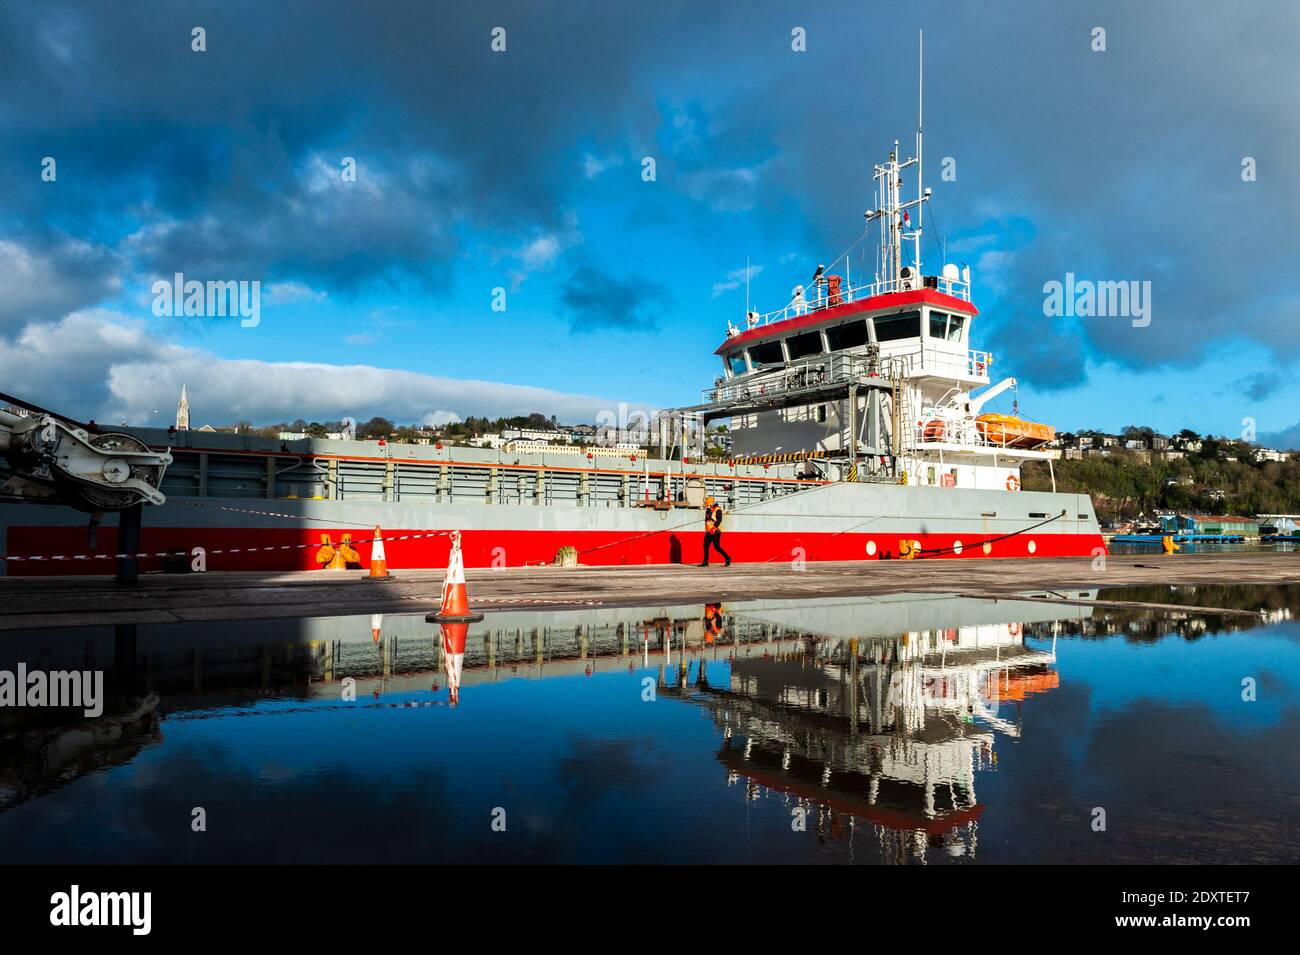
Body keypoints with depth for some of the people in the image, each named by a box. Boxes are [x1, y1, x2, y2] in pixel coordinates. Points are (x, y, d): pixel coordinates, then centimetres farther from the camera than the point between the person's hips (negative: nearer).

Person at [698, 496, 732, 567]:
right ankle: (705, 562, 6)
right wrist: (706, 530, 21)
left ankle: (727, 558, 5)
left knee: (717, 547, -9)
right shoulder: (708, 511, 15)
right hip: (708, 532, 8)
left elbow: (719, 520, -21)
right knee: (705, 546, 2)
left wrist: (714, 528, -29)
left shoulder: (717, 510, -10)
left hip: (715, 532, -8)